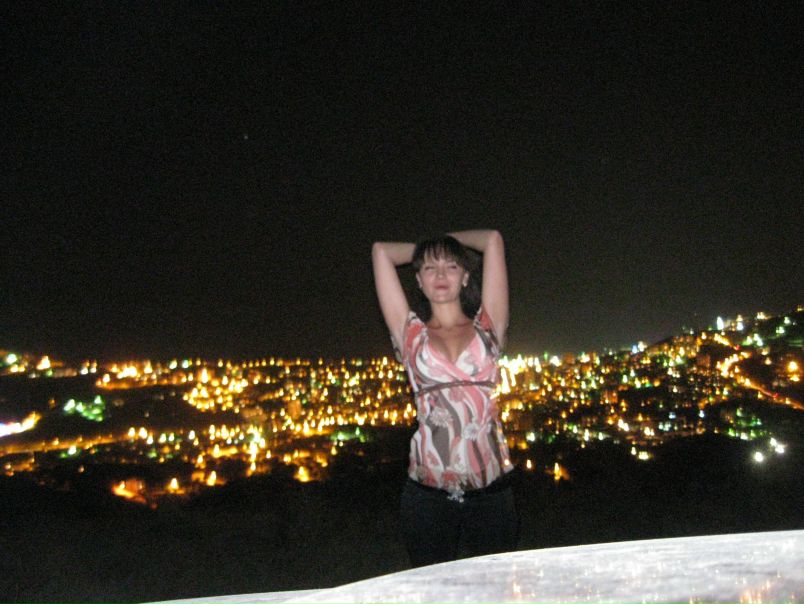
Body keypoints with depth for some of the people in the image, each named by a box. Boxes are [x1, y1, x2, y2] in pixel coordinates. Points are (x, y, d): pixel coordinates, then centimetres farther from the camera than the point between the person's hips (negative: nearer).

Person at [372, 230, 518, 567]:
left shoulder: (487, 327, 10)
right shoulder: (411, 334, 9)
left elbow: (493, 240, 9)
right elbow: (381, 251, 11)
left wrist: (450, 239, 25)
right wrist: (423, 249, 26)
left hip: (491, 491, 0)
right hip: (428, 492, 0)